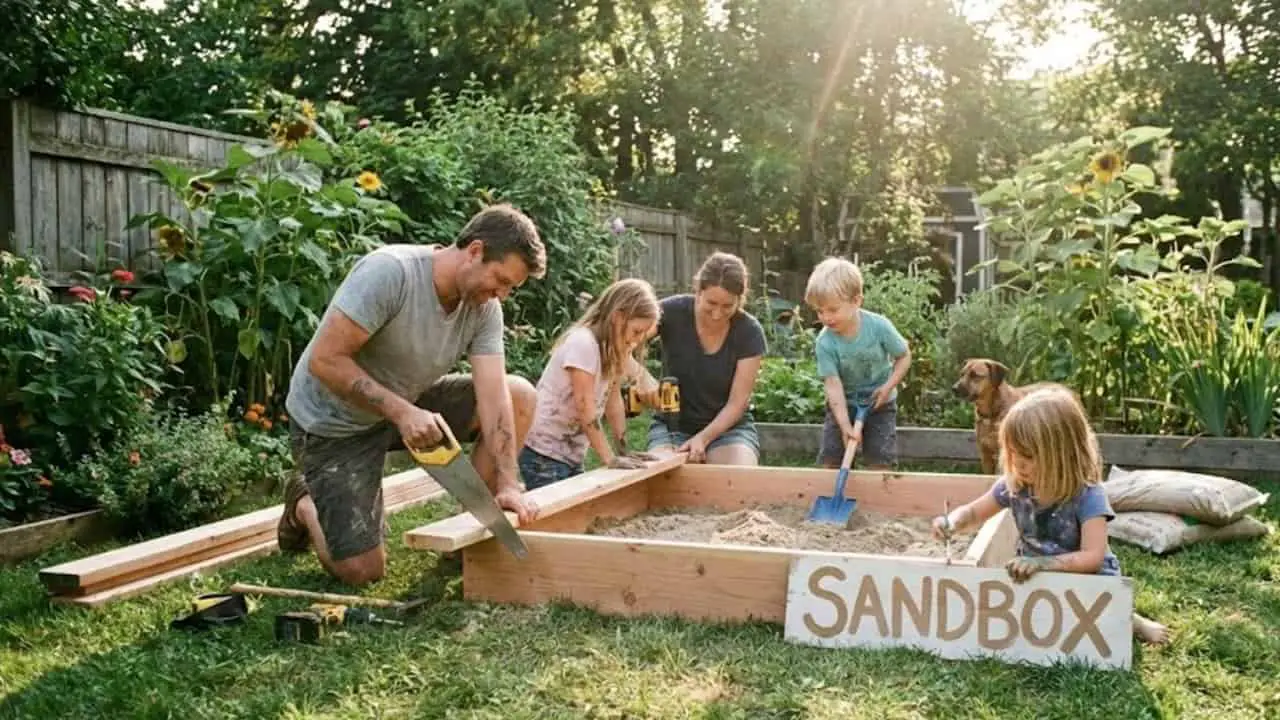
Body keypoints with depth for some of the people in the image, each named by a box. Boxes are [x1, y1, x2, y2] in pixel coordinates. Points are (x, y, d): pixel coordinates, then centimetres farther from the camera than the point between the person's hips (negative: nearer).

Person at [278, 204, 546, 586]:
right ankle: (305, 505, 21)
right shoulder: (389, 272, -29)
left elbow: (493, 395, -16)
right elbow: (324, 361, -30)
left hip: (409, 404, 6)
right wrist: (401, 412, -35)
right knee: (361, 571, -11)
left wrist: (508, 483, -25)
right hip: (334, 422, -6)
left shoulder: (484, 308, -11)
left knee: (519, 395, -10)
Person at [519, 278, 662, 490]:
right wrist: (609, 458, -18)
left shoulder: (614, 347, 7)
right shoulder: (583, 342, -19)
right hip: (543, 452, -8)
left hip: (572, 455, 8)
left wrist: (624, 451, 4)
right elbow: (584, 407, -20)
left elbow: (613, 400, 9)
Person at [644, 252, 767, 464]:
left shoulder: (749, 332, -11)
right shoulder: (673, 312, -13)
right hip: (672, 425, 0)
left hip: (728, 427, 0)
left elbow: (737, 403, -10)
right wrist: (642, 377, -35)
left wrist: (703, 439, -23)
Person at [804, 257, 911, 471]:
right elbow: (833, 384, -25)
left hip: (879, 403, -1)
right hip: (843, 404, 1)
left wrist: (888, 387, -21)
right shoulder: (824, 342, -23)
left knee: (879, 460, -3)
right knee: (830, 458, -1)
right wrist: (845, 425, -33)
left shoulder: (879, 326, -23)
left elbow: (904, 356, -8)